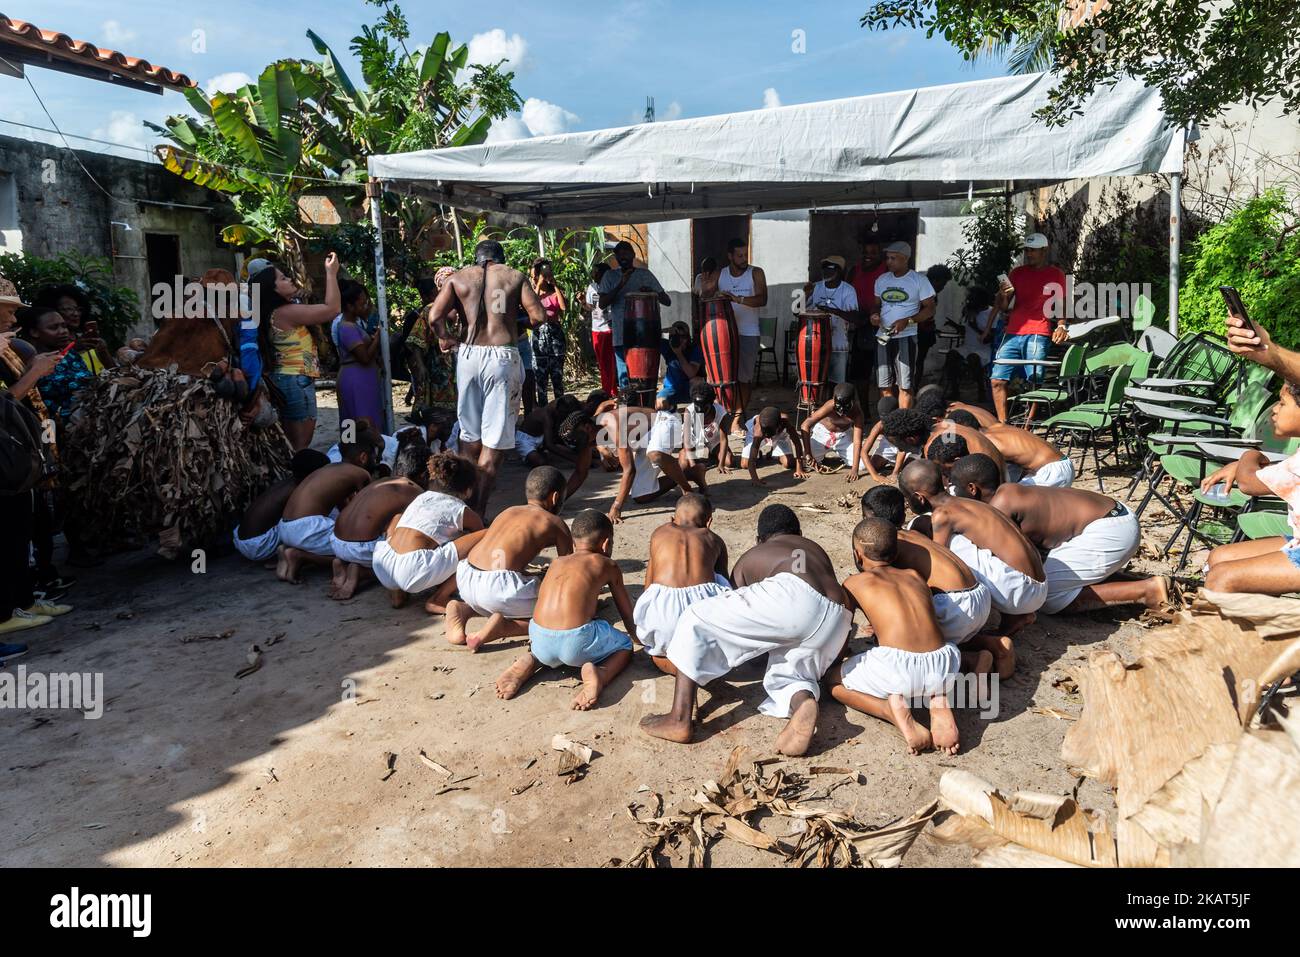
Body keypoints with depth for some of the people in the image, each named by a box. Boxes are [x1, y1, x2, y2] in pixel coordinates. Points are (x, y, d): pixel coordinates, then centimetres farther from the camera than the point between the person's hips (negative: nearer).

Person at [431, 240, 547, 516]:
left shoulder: (459, 278, 11)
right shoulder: (515, 277, 8)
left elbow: (435, 315, -2)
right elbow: (538, 316, -1)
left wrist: (444, 339, 15)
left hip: (468, 355, 3)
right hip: (503, 356, -3)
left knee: (470, 431, 16)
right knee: (496, 436, 2)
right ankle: (478, 509, 1)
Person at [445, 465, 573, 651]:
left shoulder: (509, 511, 26)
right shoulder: (555, 524, 9)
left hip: (465, 579, 7)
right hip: (499, 586, -7)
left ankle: (464, 609, 9)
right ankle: (502, 627, -13)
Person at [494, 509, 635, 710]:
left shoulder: (557, 562, 22)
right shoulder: (607, 565, 13)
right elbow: (626, 610, 23)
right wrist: (636, 634, 42)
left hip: (541, 642, 5)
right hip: (577, 642, -5)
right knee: (624, 646, 22)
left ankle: (527, 664, 11)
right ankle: (599, 674, -7)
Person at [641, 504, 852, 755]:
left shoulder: (748, 559, 29)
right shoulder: (815, 548, 38)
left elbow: (738, 621, 33)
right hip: (837, 620, 5)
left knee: (695, 621, 8)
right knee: (785, 677, 25)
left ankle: (679, 721, -2)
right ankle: (803, 701, -13)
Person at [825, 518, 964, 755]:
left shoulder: (854, 583, 13)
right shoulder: (914, 575, 24)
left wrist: (833, 663, 40)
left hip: (897, 668, -4)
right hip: (945, 667, 4)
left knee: (832, 680, 22)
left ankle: (894, 711, -5)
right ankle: (940, 702, 8)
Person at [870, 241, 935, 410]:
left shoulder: (919, 280, -2)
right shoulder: (882, 279, 12)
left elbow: (930, 309, -3)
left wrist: (907, 321, -17)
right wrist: (874, 314, -4)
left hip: (906, 337, -5)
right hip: (883, 337, 5)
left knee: (905, 386, -6)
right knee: (885, 385, 6)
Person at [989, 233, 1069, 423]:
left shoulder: (1056, 275, 9)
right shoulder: (1017, 273, 16)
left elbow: (1060, 305, 12)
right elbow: (1001, 307, 15)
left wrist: (1061, 326, -6)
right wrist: (1003, 294, -7)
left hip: (1038, 336, -3)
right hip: (1012, 334, 4)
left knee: (1034, 383, -8)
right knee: (997, 380, -6)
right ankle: (1002, 425, 0)